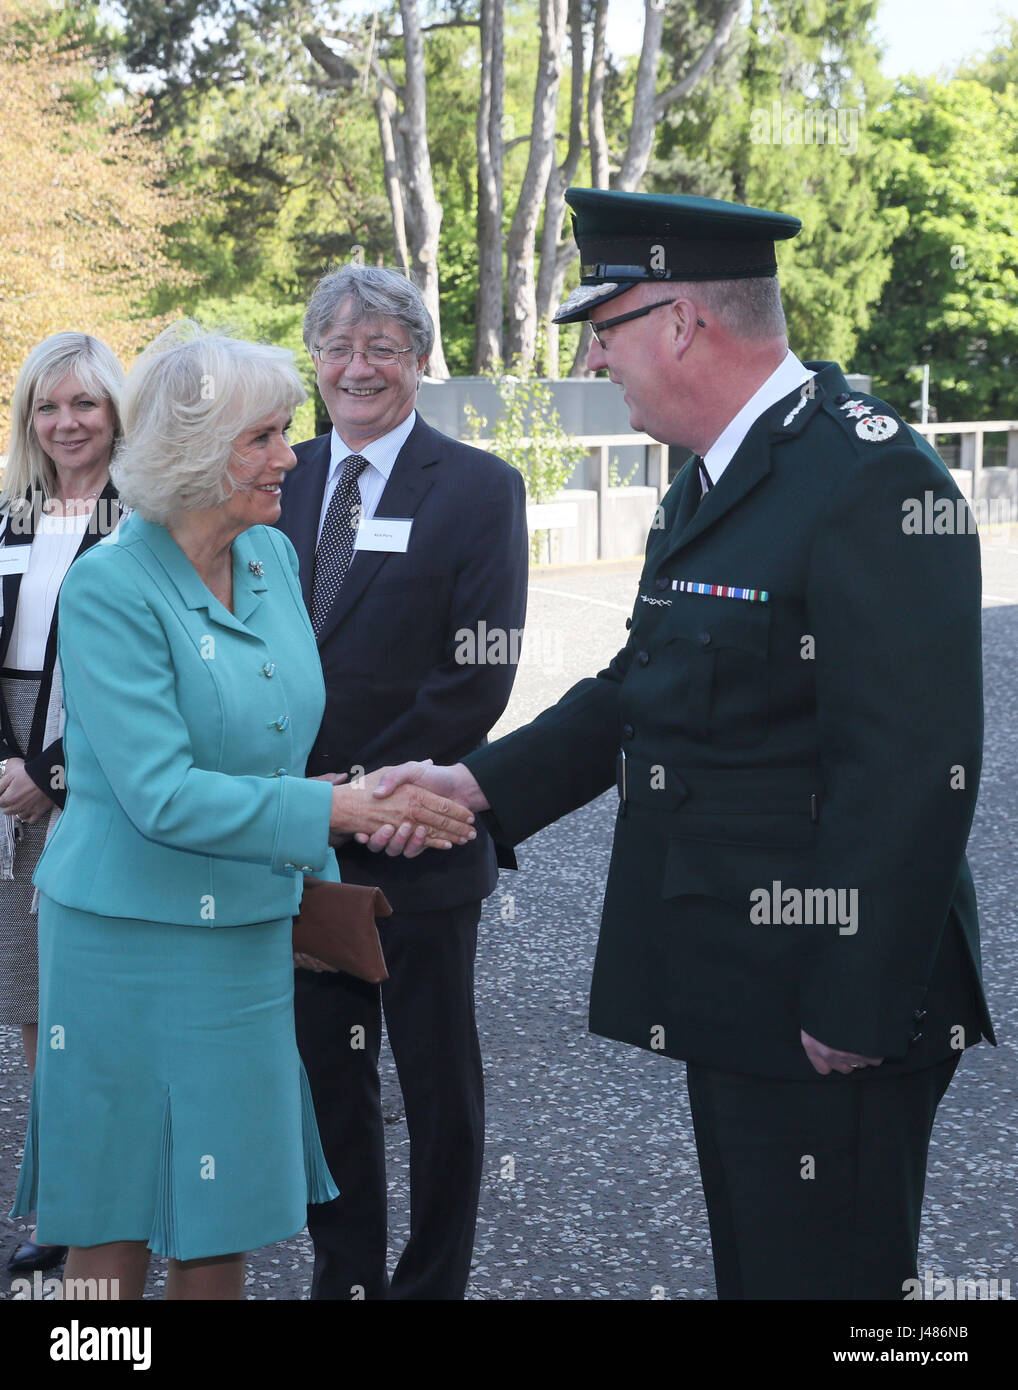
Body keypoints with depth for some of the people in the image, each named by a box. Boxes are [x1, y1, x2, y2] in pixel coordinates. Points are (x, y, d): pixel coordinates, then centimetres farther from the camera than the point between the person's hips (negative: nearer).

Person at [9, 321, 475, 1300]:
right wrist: (344, 808, -25)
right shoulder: (109, 587, -15)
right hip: (128, 946, -6)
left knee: (220, 1233, 12)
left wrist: (314, 886, 17)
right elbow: (162, 795, -22)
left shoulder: (273, 555, 6)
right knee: (115, 1238, 5)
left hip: (248, 940, 6)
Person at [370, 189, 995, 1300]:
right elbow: (645, 686, 19)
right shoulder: (712, 479, 12)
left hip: (828, 1007, -10)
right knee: (749, 1264, 20)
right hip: (730, 996, 10)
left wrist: (853, 1008, -23)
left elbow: (910, 773, -24)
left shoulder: (873, 483, -20)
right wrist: (481, 783, 8)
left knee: (825, 1270, 2)